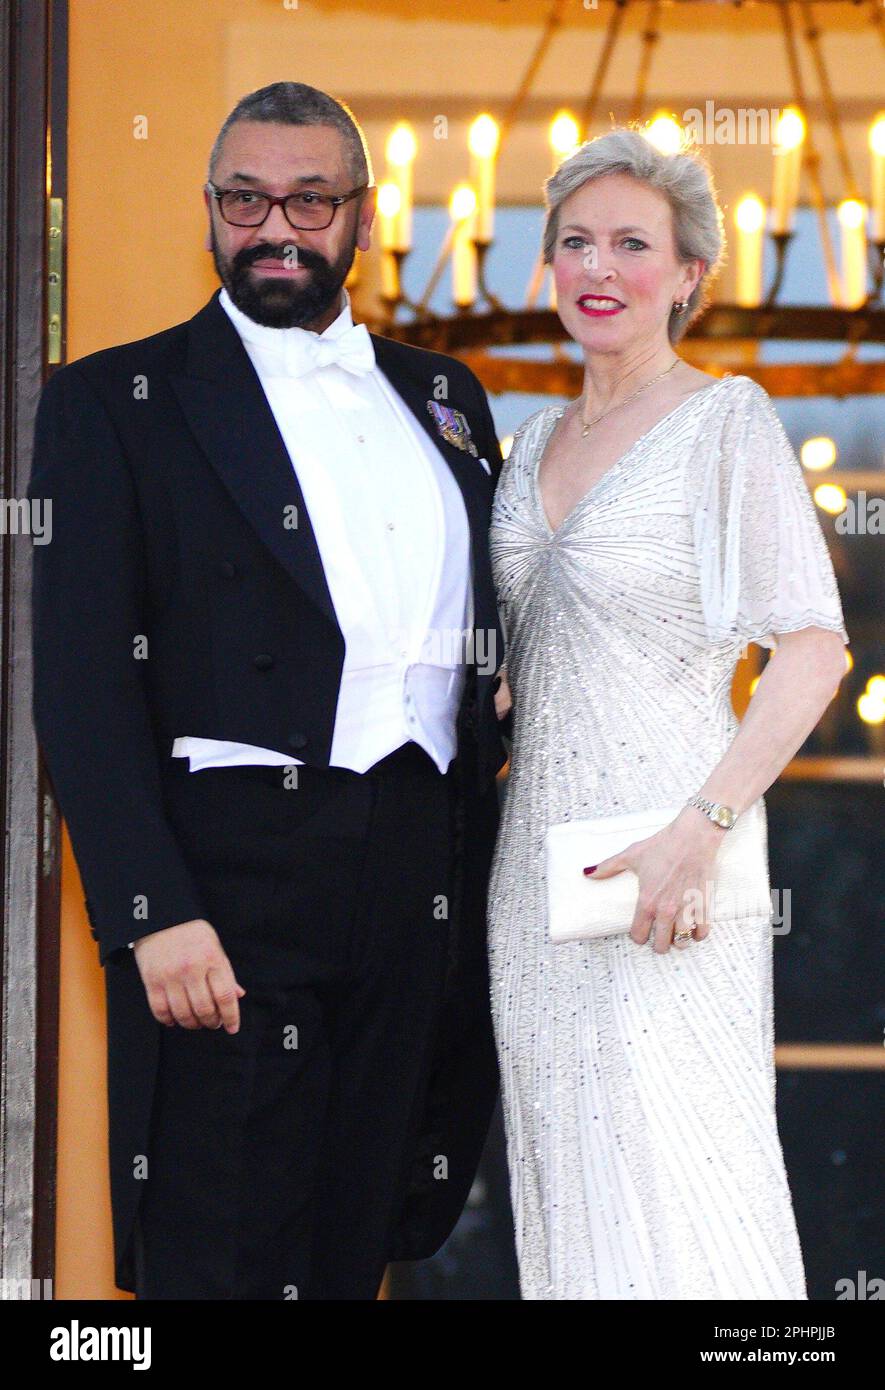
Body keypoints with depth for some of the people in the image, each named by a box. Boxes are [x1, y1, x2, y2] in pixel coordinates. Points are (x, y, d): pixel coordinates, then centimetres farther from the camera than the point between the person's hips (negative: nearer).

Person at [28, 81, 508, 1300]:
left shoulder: (445, 401, 17)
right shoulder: (115, 402, 2)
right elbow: (82, 685, -6)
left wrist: (478, 879, 9)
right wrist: (155, 914, -16)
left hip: (421, 886, 5)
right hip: (228, 878, -5)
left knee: (359, 1249, 8)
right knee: (221, 1257, -5)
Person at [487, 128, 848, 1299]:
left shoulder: (725, 423, -7)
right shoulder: (540, 440, 13)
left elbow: (816, 652, -14)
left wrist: (700, 829, -21)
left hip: (663, 859, -7)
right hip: (539, 842, 7)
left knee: (676, 1170, -7)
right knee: (566, 1163, 10)